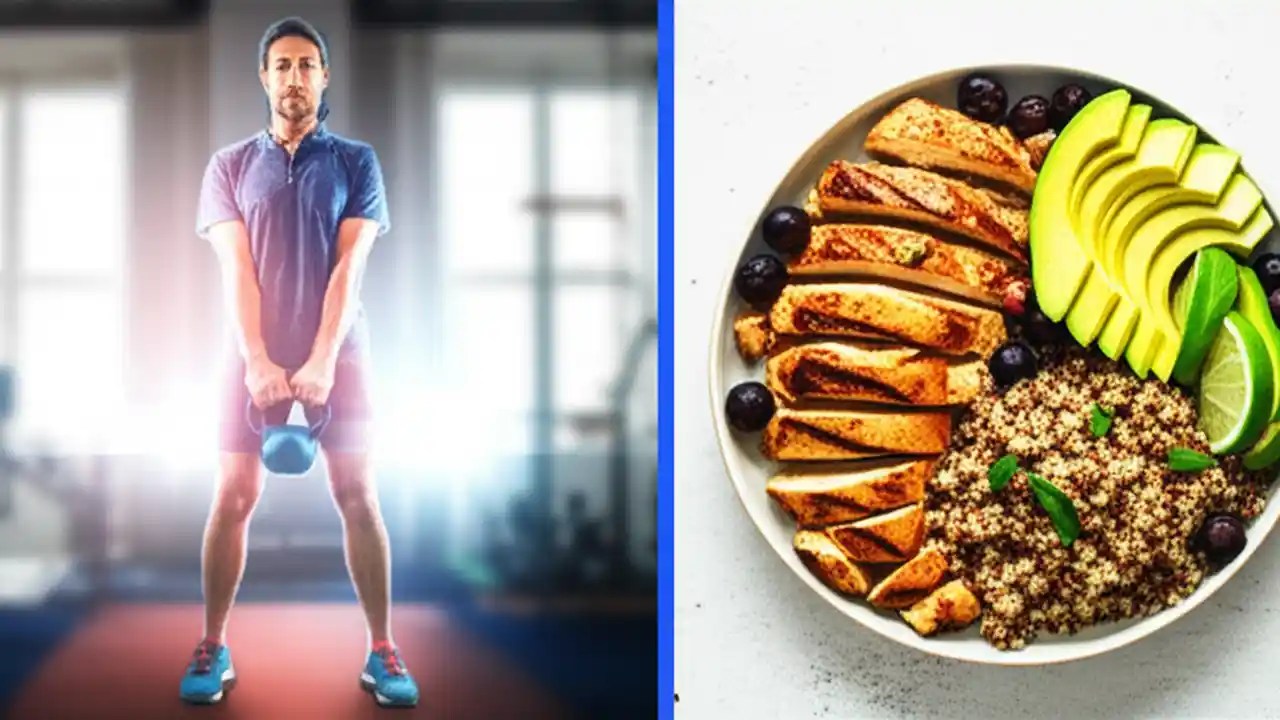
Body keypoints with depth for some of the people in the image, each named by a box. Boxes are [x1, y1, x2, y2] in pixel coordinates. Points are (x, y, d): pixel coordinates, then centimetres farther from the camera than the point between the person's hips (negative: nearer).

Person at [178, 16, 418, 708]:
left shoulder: (356, 162, 4)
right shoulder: (230, 166, 6)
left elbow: (348, 266, -5)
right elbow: (237, 268, -3)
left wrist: (322, 360, -16)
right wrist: (258, 362, -15)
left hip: (339, 352, -1)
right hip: (255, 355, 1)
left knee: (358, 497, -4)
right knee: (232, 498, -2)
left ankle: (382, 652, 3)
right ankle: (213, 648, 8)